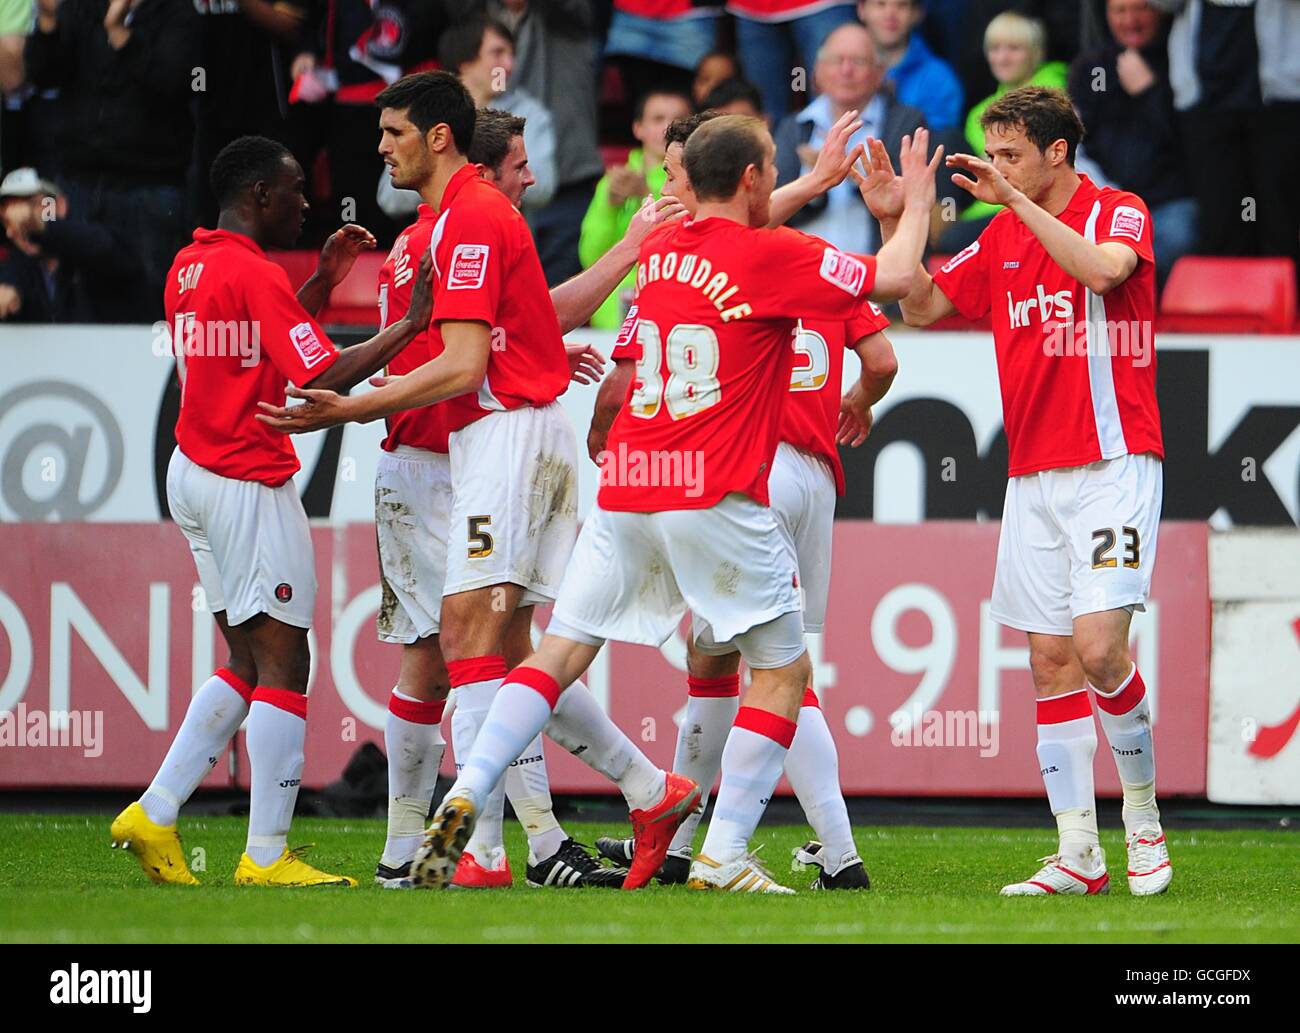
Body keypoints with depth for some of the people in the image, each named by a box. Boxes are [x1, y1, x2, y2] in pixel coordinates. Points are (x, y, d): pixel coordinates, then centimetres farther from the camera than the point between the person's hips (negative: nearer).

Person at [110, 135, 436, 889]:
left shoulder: (190, 267, 12)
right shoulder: (254, 274, -15)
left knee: (249, 663, 14)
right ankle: (267, 855, -6)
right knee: (283, 665, -5)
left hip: (196, 473, 9)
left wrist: (325, 281, 17)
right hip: (250, 485, -9)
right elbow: (325, 377, -20)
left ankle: (155, 814, 10)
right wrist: (413, 323, -16)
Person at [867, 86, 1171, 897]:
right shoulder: (1001, 238, 13)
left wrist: (1017, 200, -23)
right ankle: (1078, 854, 2)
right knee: (1051, 659, 1)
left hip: (1112, 466, -6)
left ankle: (1144, 817, 5)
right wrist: (894, 221, 4)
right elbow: (923, 306, 17)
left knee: (1100, 649, -16)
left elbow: (1103, 269, -26)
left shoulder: (1120, 213, -4)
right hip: (1032, 477, 6)